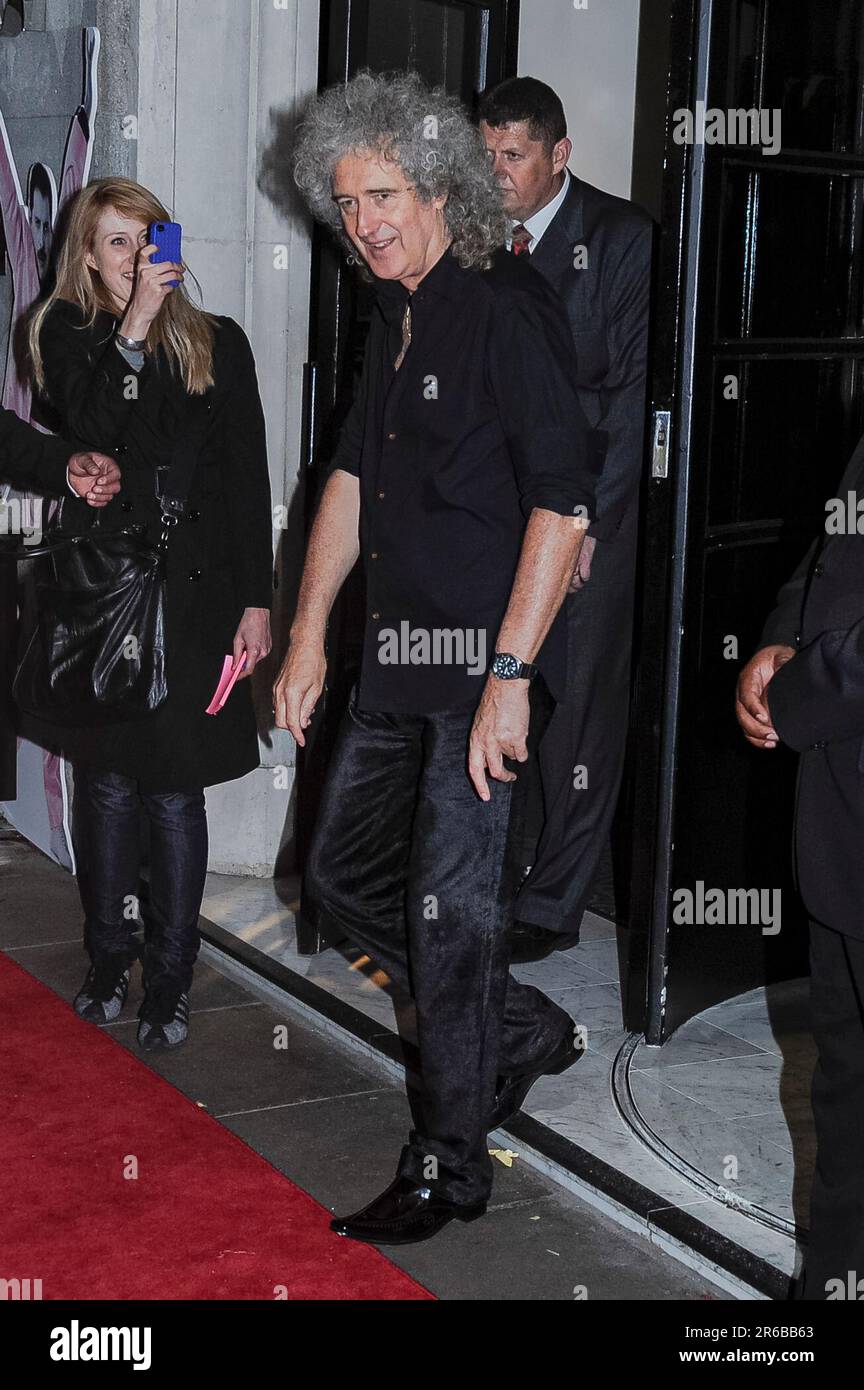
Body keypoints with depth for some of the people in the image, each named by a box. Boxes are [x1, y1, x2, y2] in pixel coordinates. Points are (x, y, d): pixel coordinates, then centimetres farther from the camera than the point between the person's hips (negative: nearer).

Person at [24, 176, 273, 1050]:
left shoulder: (218, 344, 4)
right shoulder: (68, 334, 5)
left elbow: (248, 479, 3)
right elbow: (89, 427, -14)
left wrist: (256, 600, -2)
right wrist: (134, 326, -21)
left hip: (193, 591, 0)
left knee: (176, 789, 3)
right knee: (108, 784, 8)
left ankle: (171, 979, 14)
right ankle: (109, 962, 24)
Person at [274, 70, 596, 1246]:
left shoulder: (506, 308, -13)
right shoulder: (395, 317, 13)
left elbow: (564, 505, -19)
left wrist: (509, 676, -23)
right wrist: (309, 639, 14)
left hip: (481, 661, -9)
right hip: (396, 658, 9)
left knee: (450, 905, -4)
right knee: (340, 875, 14)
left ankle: (449, 1164, 12)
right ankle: (522, 1029, 30)